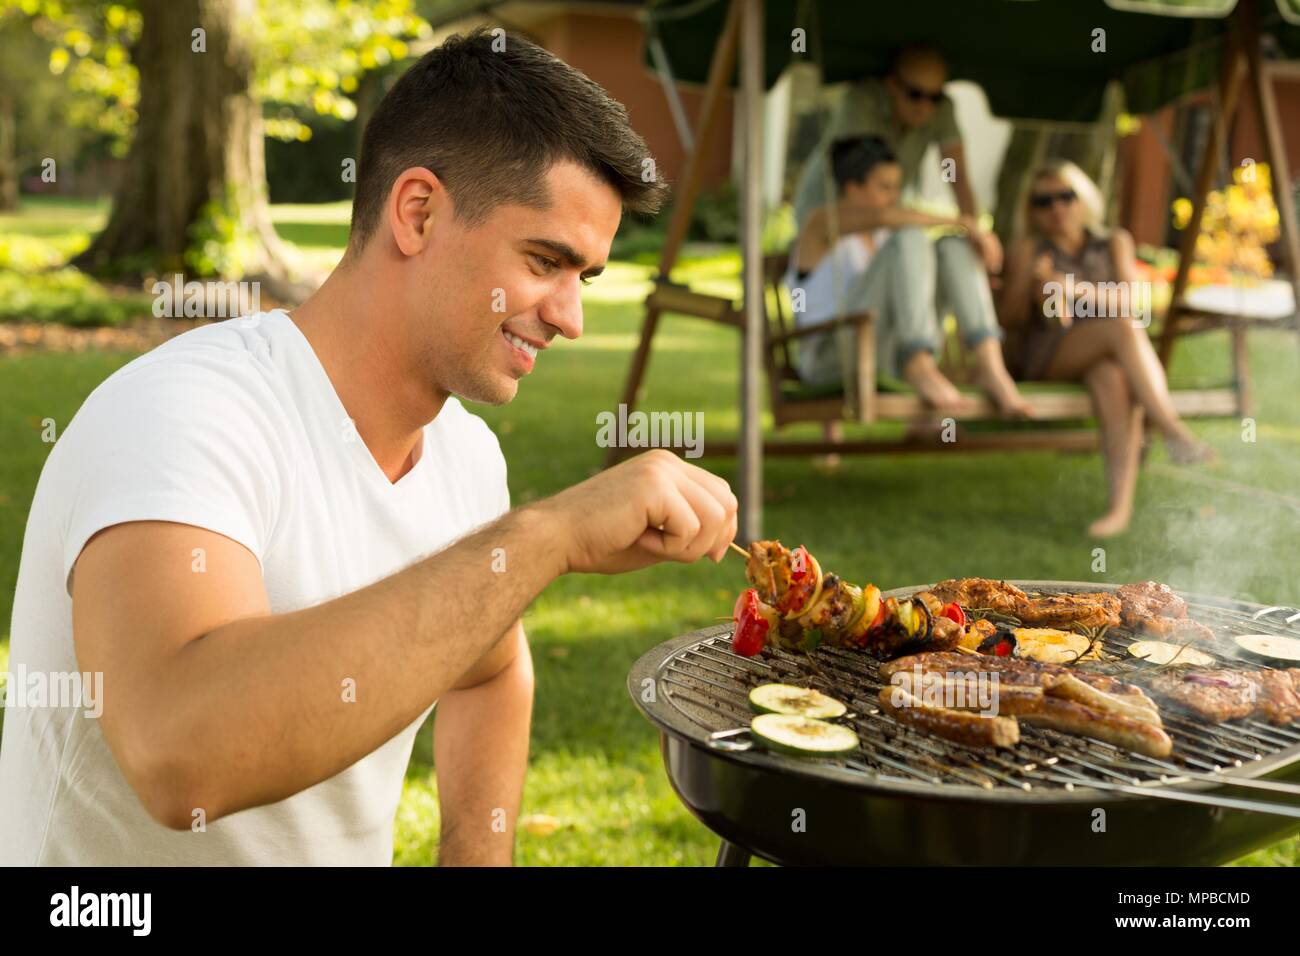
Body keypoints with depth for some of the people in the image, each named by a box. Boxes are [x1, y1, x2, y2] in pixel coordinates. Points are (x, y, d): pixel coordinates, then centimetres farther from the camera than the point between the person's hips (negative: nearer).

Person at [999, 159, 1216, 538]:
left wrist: (1080, 289, -20)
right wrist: (1035, 289, -23)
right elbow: (1010, 318, -2)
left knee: (1114, 378, -37)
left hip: (1106, 358, 2)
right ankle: (1174, 431, -41)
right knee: (1122, 327, -32)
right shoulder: (1028, 251, 7)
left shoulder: (1114, 243, 13)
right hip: (1045, 357, -2)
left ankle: (1121, 504, -48)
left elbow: (1136, 303, -2)